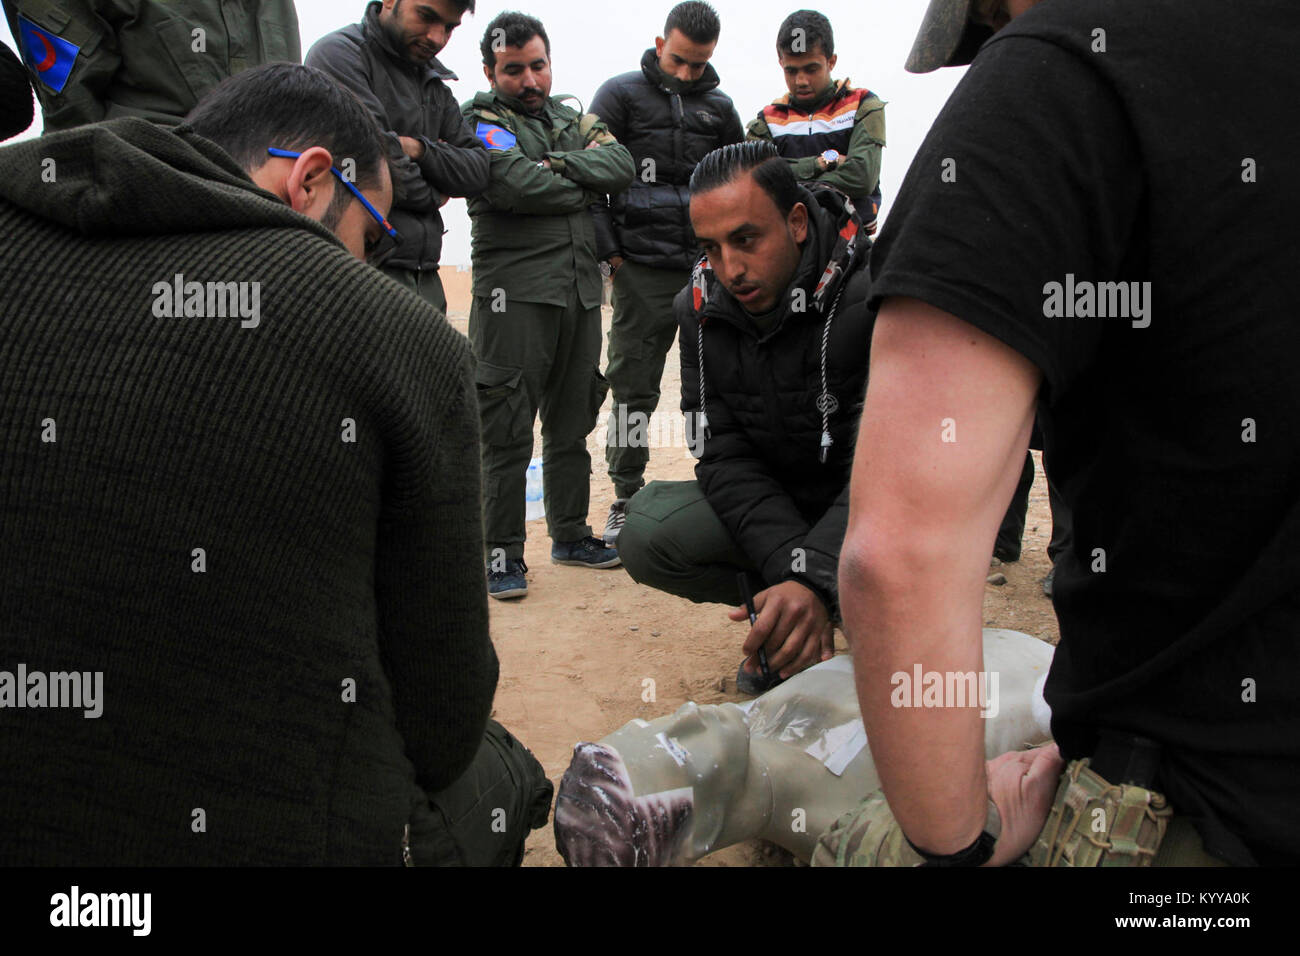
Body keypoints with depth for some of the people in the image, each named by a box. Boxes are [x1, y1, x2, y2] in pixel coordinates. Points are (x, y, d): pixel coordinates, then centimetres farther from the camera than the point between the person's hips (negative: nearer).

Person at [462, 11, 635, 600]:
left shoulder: (575, 121, 19)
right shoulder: (480, 122, 0)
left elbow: (620, 165, 2)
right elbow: (519, 186, -16)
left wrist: (560, 166, -11)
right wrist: (584, 190, -2)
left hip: (582, 290, 6)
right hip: (514, 292, -6)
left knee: (572, 422, 13)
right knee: (507, 429, -5)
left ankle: (570, 534, 25)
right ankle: (502, 552, 4)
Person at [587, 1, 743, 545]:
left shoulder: (719, 109, 16)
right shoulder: (621, 96, 6)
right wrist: (607, 251, -4)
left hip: (709, 268, 3)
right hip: (641, 269, -2)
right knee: (633, 386, 1)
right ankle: (626, 500, 10)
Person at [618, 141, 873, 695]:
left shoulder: (876, 294, -24)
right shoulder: (701, 307, -8)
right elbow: (724, 455, -11)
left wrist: (815, 579, -43)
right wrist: (791, 569, -28)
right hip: (770, 503, 4)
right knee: (646, 531, -22)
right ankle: (781, 620, 1)